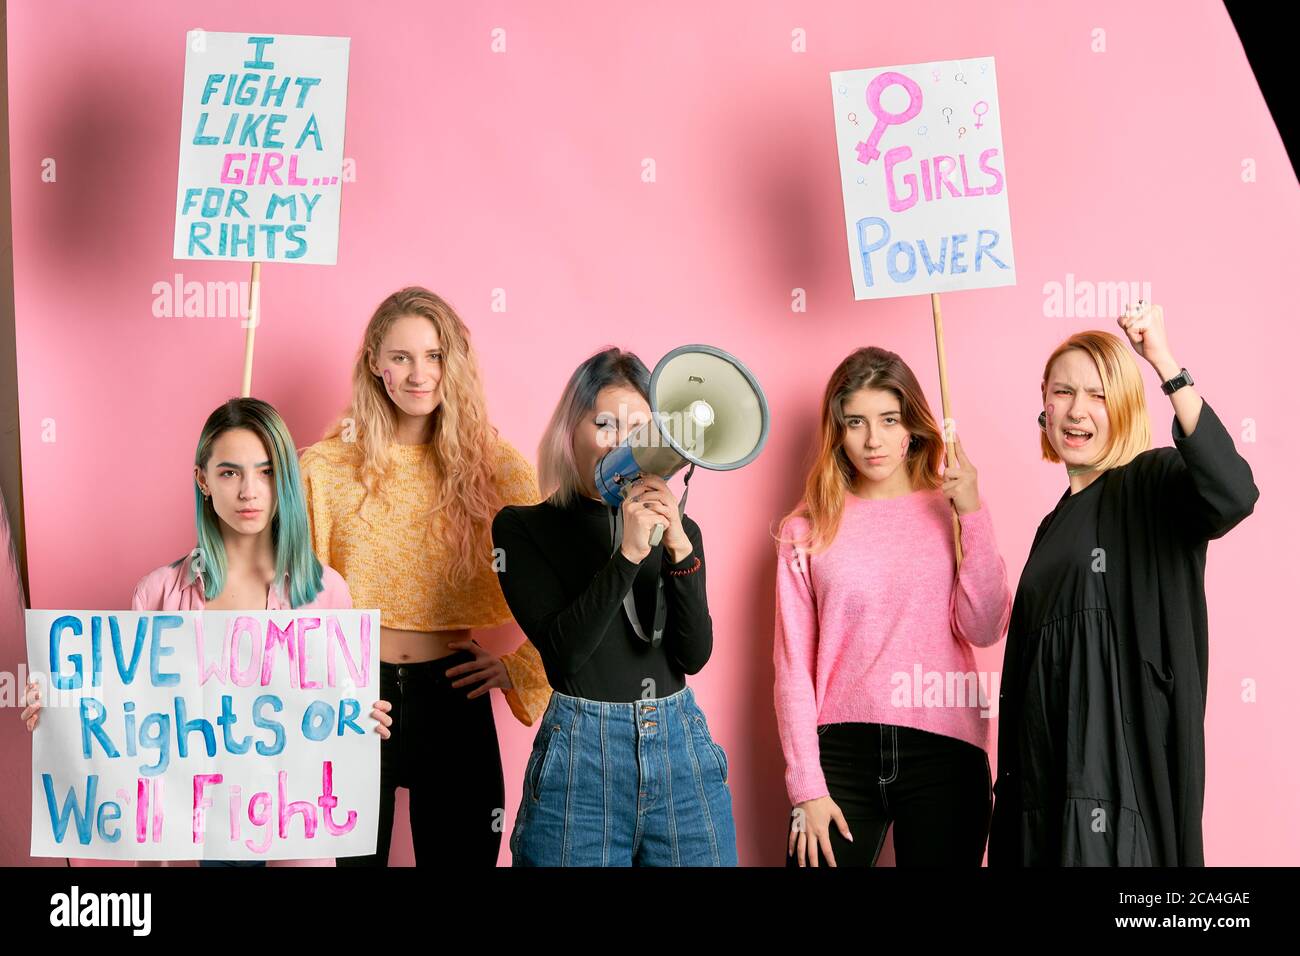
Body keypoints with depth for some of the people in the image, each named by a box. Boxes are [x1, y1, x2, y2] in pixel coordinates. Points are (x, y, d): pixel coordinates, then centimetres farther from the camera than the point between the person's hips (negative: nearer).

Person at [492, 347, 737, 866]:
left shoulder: (678, 528, 8)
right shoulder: (521, 527, -2)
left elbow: (695, 654, -3)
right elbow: (565, 649, -13)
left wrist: (679, 549, -16)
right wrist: (628, 554, -22)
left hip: (682, 747, 3)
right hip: (581, 752, -3)